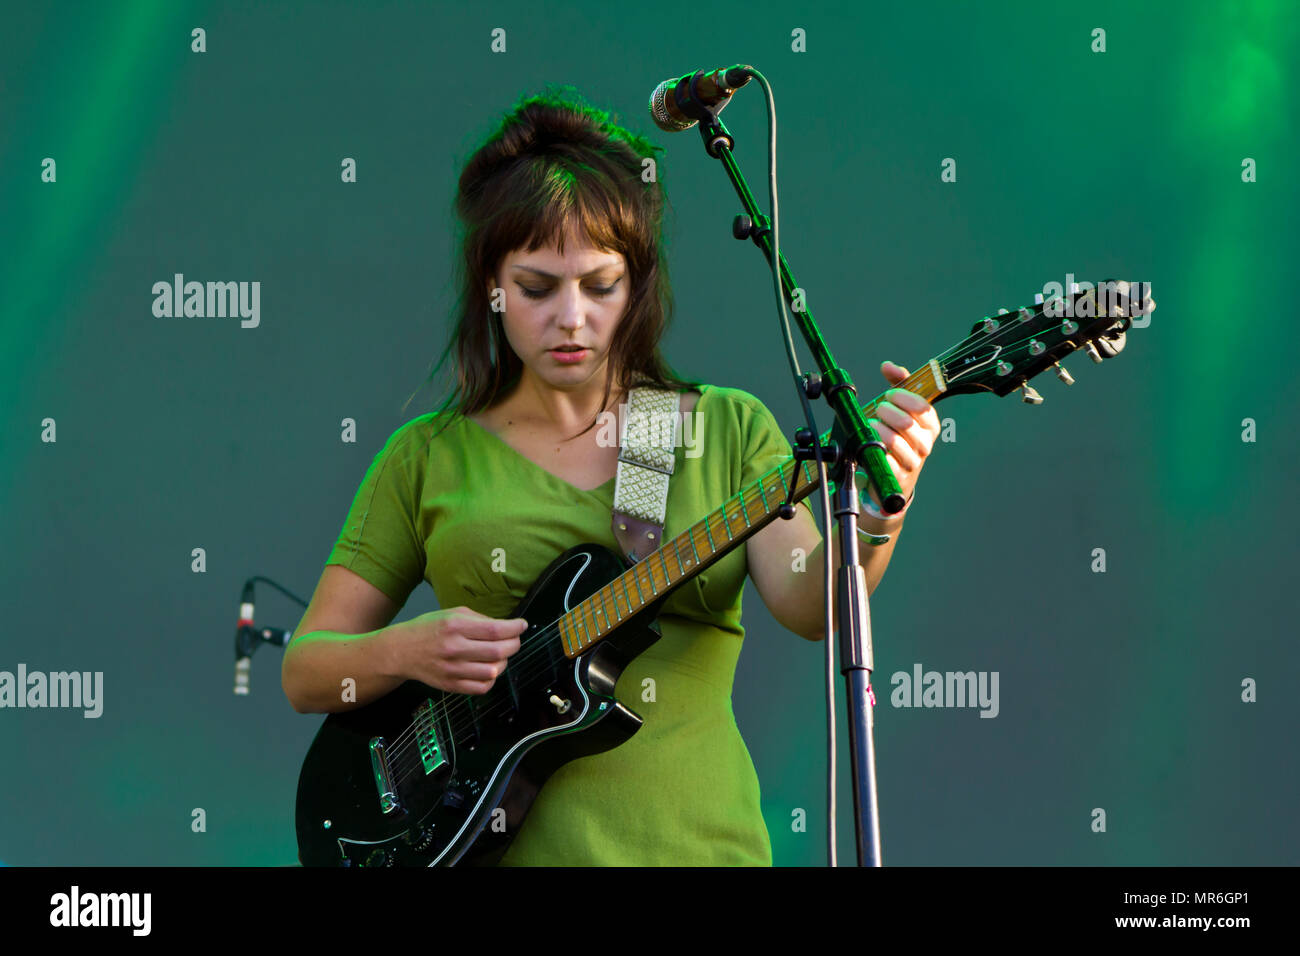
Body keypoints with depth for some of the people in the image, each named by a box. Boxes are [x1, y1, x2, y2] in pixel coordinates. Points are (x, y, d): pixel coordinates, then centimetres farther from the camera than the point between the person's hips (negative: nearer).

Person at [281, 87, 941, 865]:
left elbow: (809, 609, -2)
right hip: (498, 843, -1)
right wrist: (404, 651, -6)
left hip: (696, 837, 1)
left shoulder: (729, 430, 12)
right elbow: (305, 670, 13)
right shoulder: (431, 456, 11)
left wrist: (873, 524, -21)